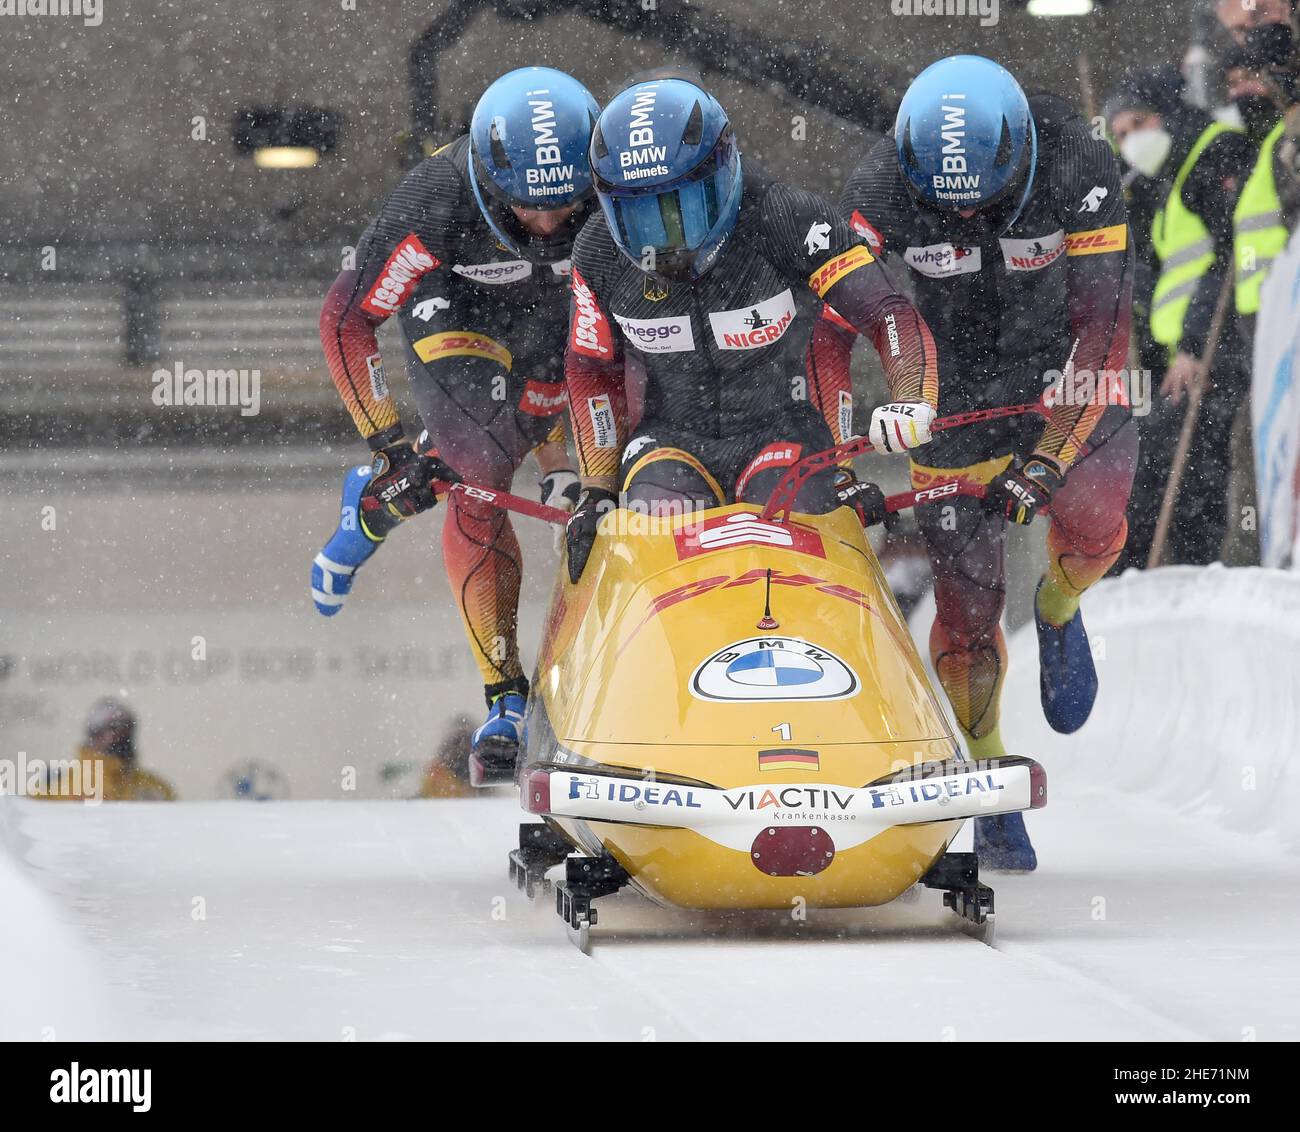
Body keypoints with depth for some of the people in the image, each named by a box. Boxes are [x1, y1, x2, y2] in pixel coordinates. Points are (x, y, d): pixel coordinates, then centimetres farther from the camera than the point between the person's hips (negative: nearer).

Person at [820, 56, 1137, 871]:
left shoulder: (1080, 170, -24)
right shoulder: (882, 193, -20)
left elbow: (1102, 327, -23)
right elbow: (832, 335, -12)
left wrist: (1049, 460, -27)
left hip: (1072, 376, -1)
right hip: (956, 394, 1)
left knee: (1091, 524, -27)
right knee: (967, 597, -5)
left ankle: (1058, 612, 10)